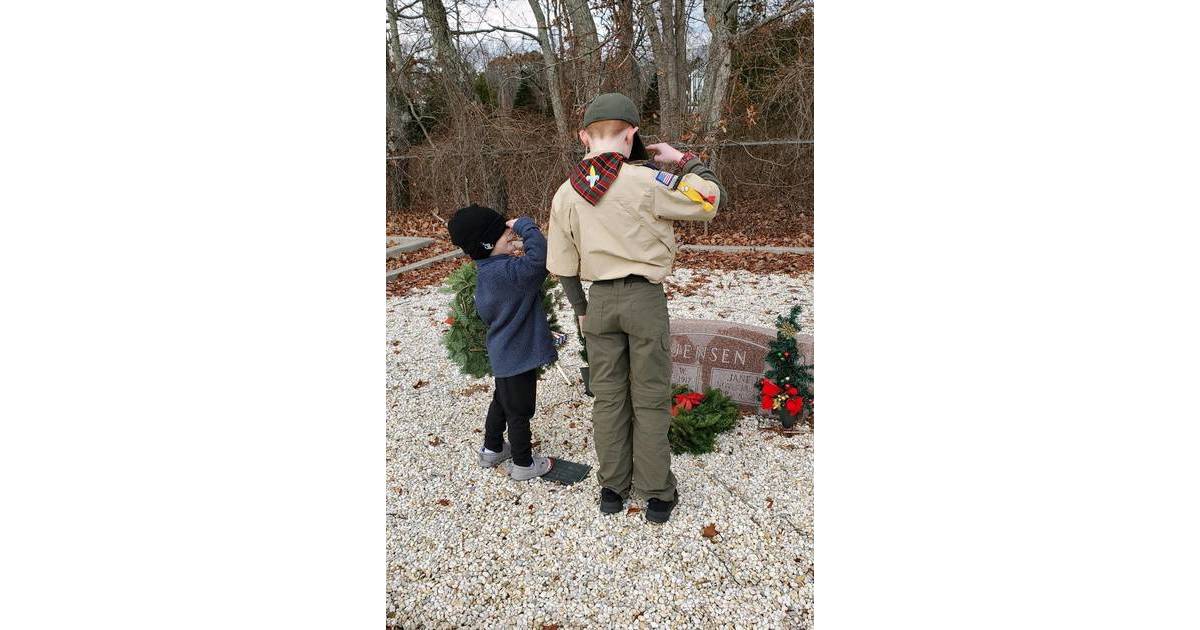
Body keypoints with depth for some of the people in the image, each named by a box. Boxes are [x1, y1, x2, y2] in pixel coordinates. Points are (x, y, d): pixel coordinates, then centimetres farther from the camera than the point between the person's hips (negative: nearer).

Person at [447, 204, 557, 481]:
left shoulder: (487, 272, 4)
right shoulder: (505, 271, -28)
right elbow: (539, 257, -42)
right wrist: (525, 225, -27)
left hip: (503, 353, 10)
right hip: (518, 354, -10)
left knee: (502, 402, 27)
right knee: (519, 410, 7)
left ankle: (491, 449, 44)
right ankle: (523, 463, 24)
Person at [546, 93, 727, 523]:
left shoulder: (565, 195, 0)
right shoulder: (644, 182, -16)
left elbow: (563, 265, 6)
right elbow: (713, 199, -9)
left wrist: (581, 310, 19)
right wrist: (681, 160, 4)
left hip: (599, 300, 4)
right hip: (645, 296, -4)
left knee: (608, 397, 15)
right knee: (650, 399, 7)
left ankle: (612, 489, 24)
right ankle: (657, 495, 16)